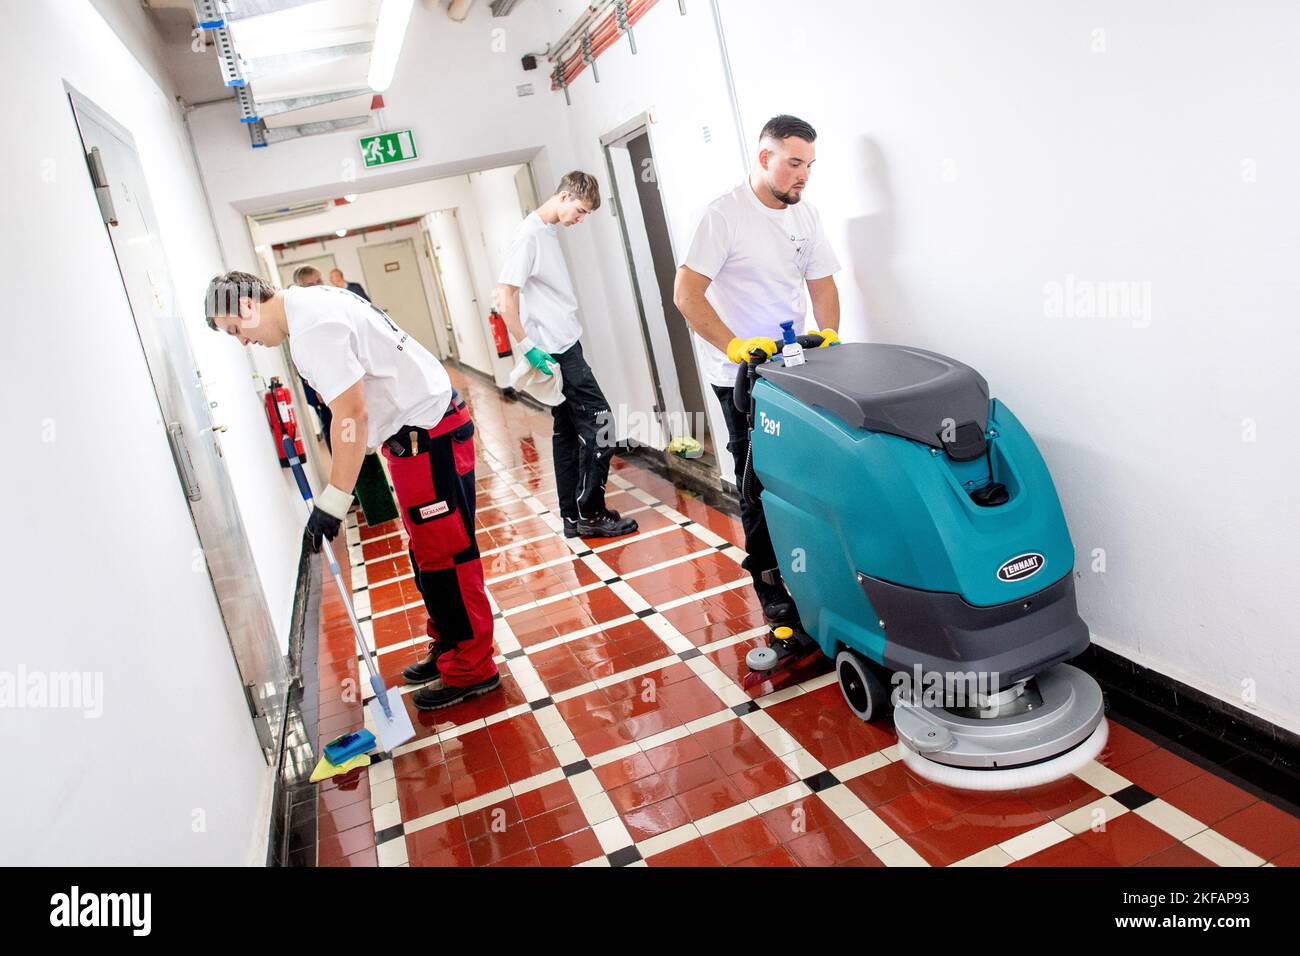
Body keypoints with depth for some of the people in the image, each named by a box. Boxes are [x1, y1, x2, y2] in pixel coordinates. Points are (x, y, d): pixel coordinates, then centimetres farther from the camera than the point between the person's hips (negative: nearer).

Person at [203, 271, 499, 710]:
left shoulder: (313, 327, -20)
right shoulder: (311, 302, 13)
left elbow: (352, 415, -24)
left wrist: (333, 501, -19)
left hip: (429, 432, -11)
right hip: (417, 430, 11)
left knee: (443, 554, -2)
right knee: (427, 552, 18)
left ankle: (470, 669, 10)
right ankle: (448, 647, 32)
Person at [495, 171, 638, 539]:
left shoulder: (549, 232, 13)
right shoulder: (529, 235, -14)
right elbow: (505, 297, -19)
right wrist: (528, 348, -20)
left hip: (565, 346, 10)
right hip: (556, 351, -10)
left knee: (568, 431, 11)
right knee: (599, 423, -7)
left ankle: (574, 517, 19)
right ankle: (590, 513, 1)